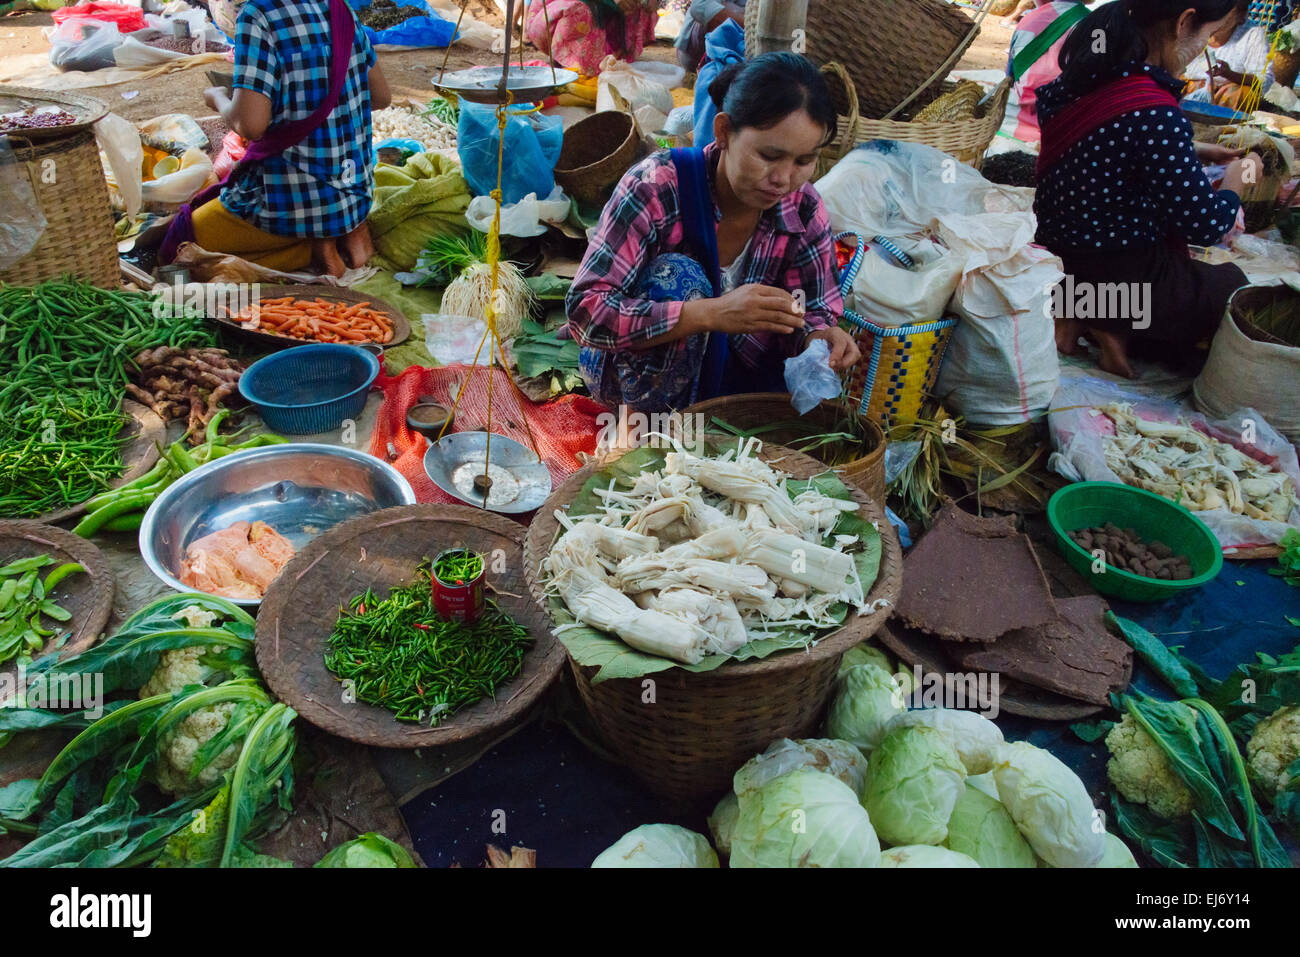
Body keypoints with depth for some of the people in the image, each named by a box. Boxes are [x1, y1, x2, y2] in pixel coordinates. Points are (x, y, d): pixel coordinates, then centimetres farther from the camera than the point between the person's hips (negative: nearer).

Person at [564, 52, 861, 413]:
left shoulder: (805, 211, -12)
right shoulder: (656, 187, -26)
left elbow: (815, 312, -4)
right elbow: (584, 310, -33)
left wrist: (819, 337, -31)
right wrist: (711, 313, -45)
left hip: (728, 368, 4)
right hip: (631, 367, -4)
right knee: (678, 275, -31)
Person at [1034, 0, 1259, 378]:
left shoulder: (1093, 72, -3)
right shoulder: (1155, 116, -28)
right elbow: (1205, 226, -17)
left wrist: (1196, 153, 15)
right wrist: (1235, 183, 3)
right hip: (1116, 279, -7)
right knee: (1234, 285, 20)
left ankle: (1079, 313, 11)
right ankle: (1117, 327, 1)